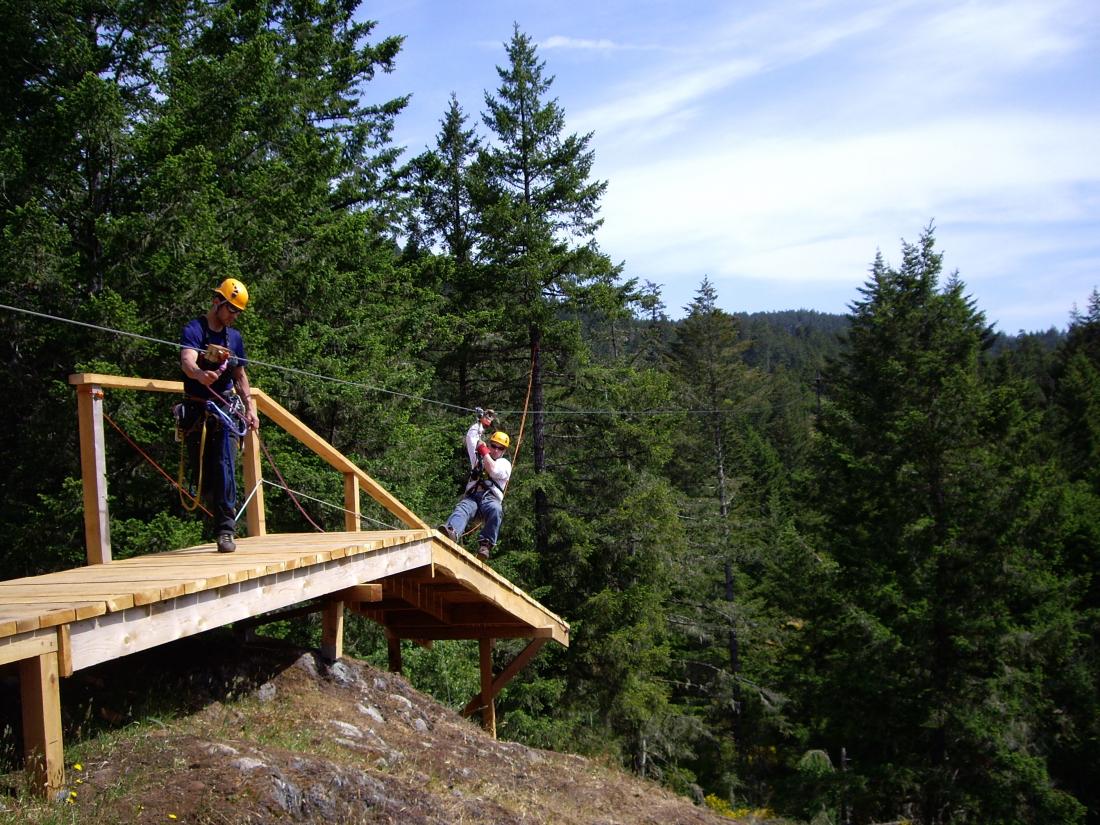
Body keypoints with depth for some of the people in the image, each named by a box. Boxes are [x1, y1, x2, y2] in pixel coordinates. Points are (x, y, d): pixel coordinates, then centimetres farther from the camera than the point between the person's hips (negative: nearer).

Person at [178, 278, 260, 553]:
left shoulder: (234, 337, 12)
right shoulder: (194, 330, -5)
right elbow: (187, 361, -25)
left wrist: (250, 408, 15)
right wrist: (199, 374, -47)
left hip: (226, 411, 2)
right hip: (197, 411, -2)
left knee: (224, 468, -13)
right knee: (201, 472, 5)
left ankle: (225, 530, -15)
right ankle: (218, 515, 30)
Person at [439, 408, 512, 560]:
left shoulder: (505, 463, 22)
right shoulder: (478, 457, 34)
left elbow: (493, 470, 0)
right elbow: (470, 437, 29)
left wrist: (483, 450, 8)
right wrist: (481, 421, 33)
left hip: (490, 498, -2)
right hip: (471, 496, 2)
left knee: (495, 510, -40)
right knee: (462, 508, -35)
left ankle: (485, 544, -47)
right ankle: (451, 532, -66)